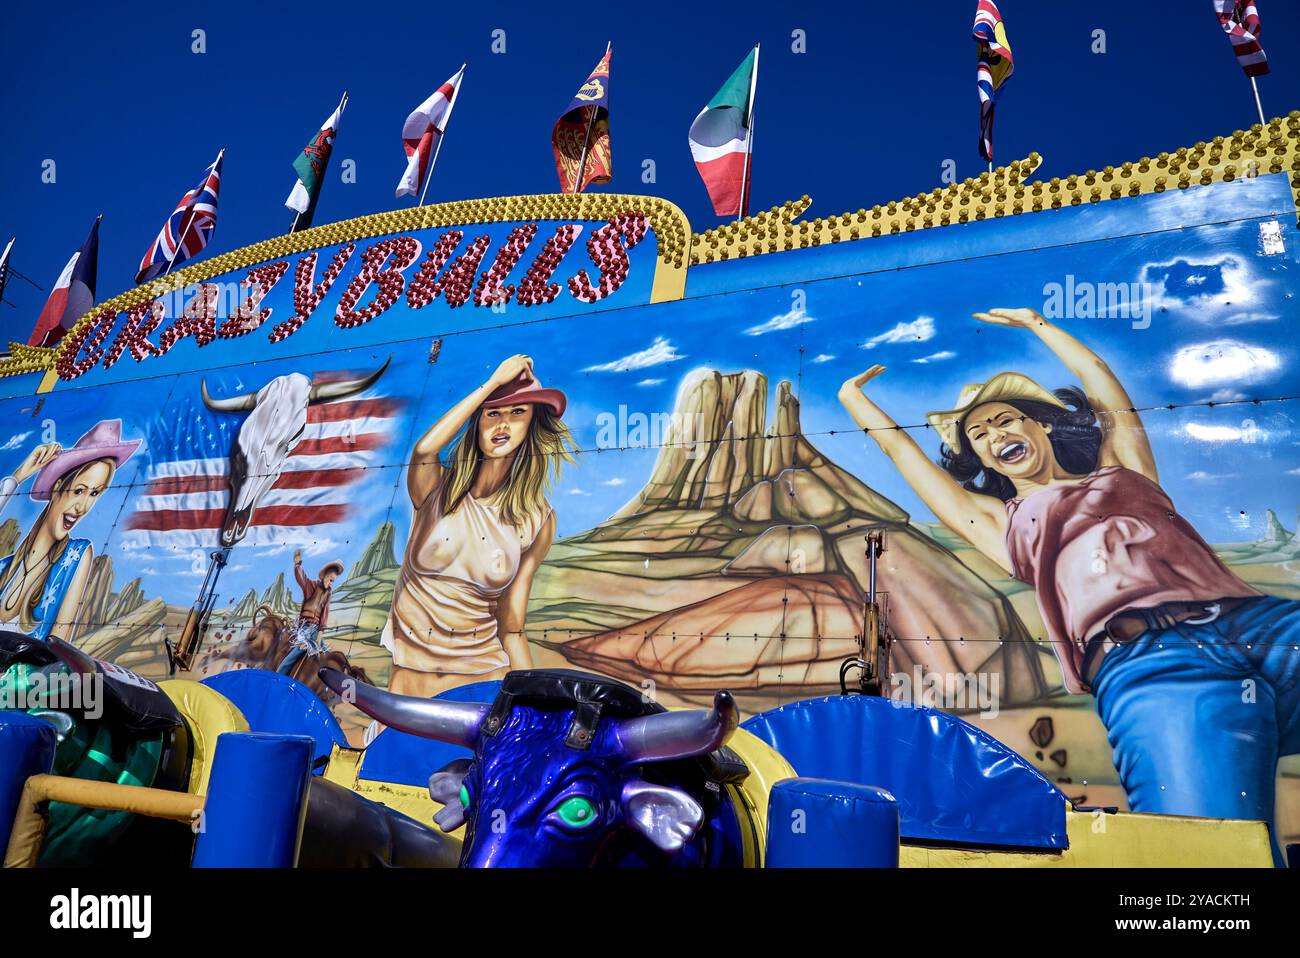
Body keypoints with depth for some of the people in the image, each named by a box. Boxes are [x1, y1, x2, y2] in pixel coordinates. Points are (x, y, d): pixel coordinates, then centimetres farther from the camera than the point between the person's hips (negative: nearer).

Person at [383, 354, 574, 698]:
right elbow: (424, 449, -29)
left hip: (482, 672, 1)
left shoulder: (538, 521, -3)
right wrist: (494, 381, -21)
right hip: (410, 670, 0)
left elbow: (511, 626, 0)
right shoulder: (437, 489, -4)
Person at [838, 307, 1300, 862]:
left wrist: (1035, 323, 52)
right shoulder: (1002, 520, 26)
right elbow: (900, 449, 34)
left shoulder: (1123, 471, 31)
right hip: (1145, 665, -2)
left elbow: (1097, 377, 37)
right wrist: (852, 396, 48)